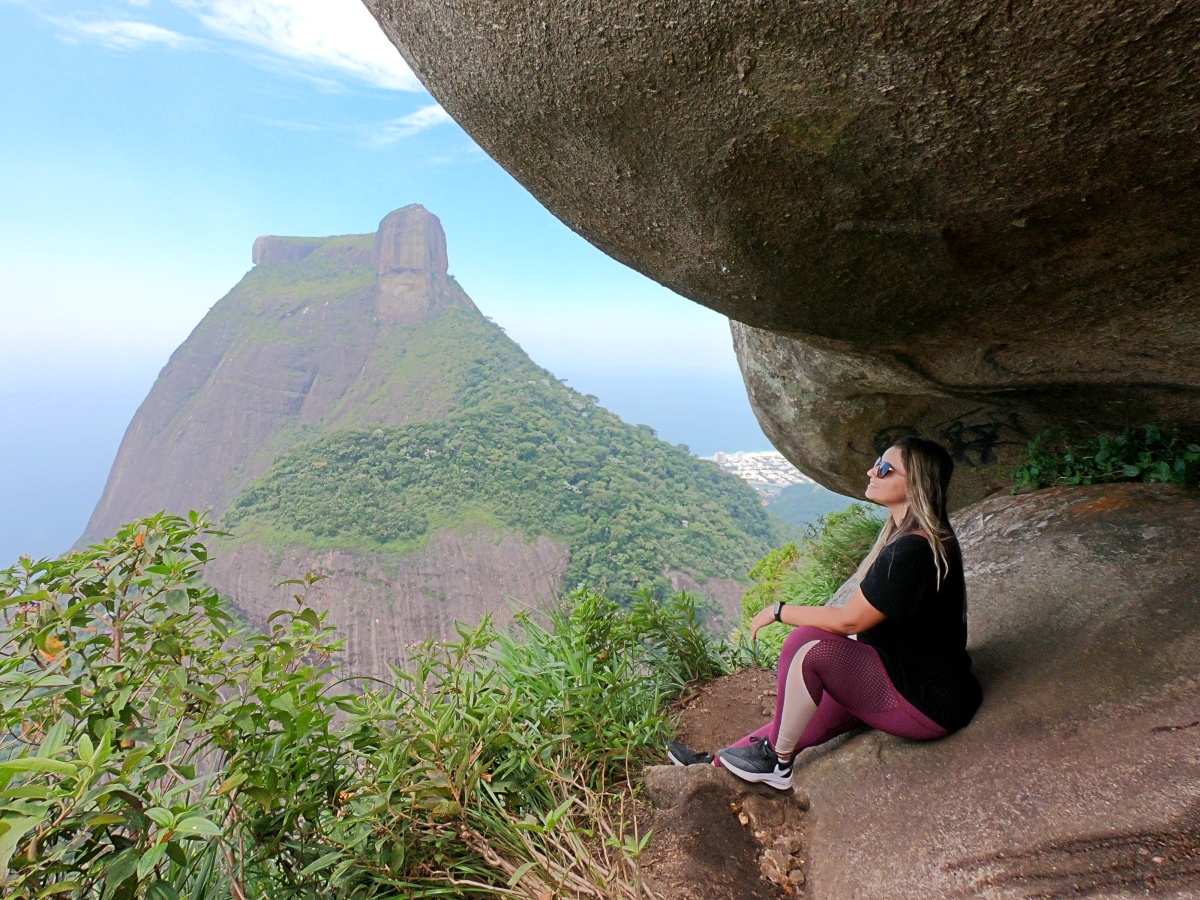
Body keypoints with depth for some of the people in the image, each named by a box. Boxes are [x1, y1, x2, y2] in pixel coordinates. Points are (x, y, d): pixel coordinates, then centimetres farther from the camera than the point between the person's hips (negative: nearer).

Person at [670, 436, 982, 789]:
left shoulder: (912, 552, -26)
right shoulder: (905, 536, 6)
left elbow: (849, 620, -24)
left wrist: (779, 611, -12)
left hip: (929, 705, -10)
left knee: (806, 643, -22)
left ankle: (776, 761, -4)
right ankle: (717, 761, 20)